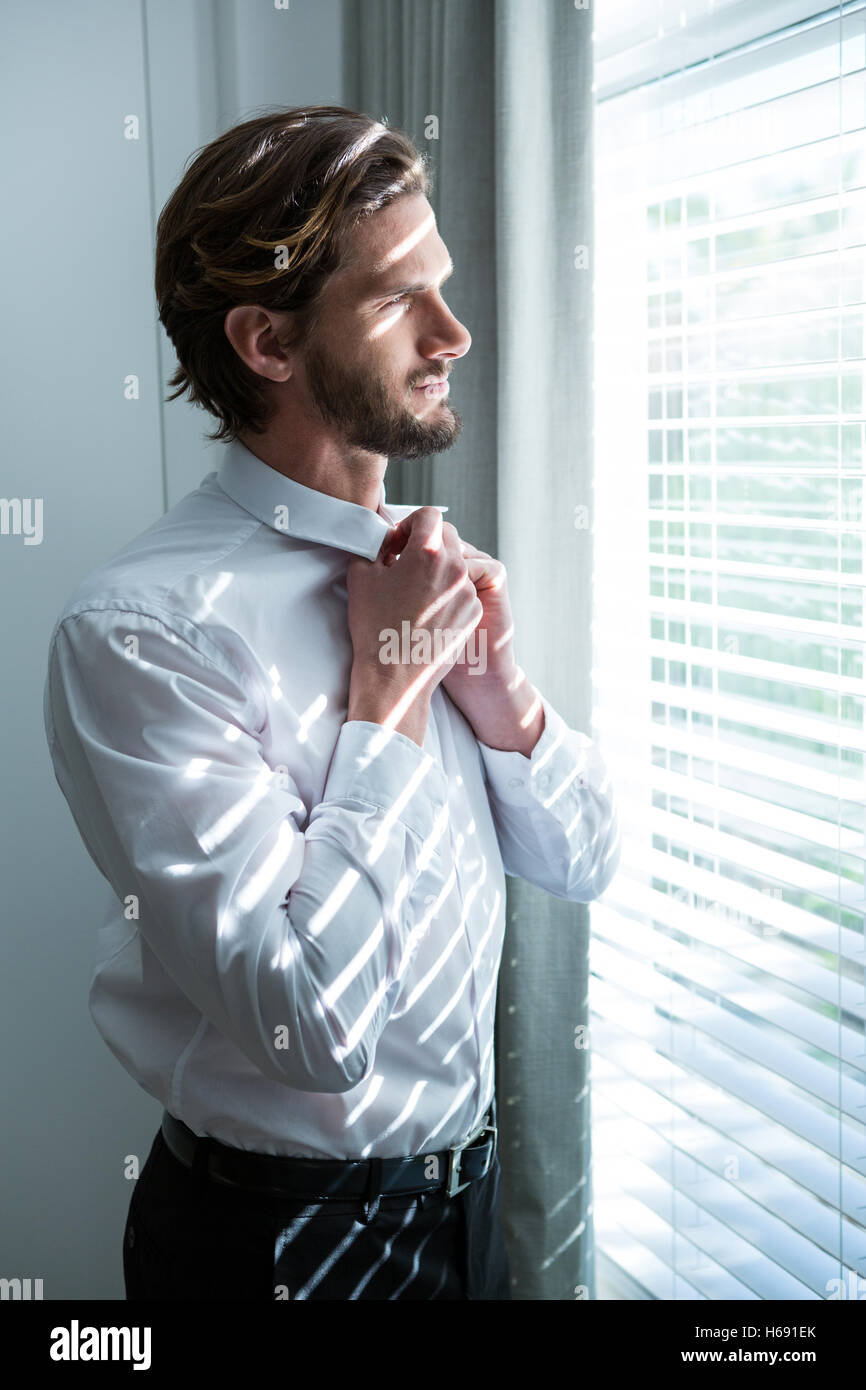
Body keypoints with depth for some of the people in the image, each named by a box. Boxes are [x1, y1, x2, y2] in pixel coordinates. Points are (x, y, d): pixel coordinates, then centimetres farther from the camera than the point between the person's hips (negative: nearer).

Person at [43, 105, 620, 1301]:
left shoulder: (415, 570, -1)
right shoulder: (144, 629, -23)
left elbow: (582, 861, 5)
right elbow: (314, 1020, -30)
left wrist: (494, 679, -12)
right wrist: (389, 687, -22)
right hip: (287, 1236, -6)